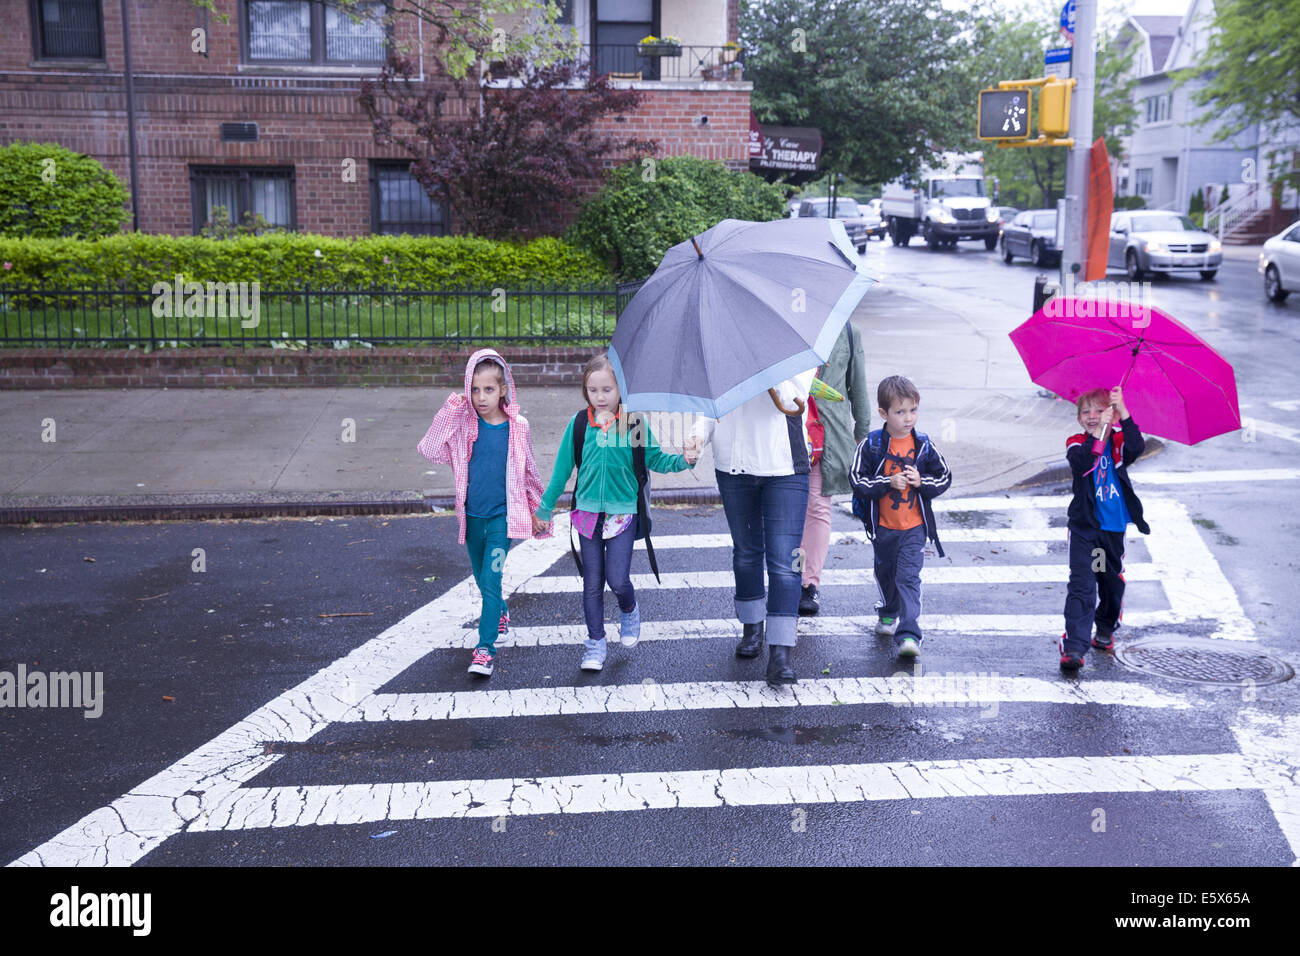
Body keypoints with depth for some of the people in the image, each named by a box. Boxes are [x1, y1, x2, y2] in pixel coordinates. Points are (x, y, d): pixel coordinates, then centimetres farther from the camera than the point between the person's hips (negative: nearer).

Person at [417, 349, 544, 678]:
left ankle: (486, 648, -11)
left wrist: (539, 509, 16)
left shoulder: (517, 427, -5)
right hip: (472, 516, 3)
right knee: (482, 579, 20)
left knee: (491, 580, -14)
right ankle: (501, 613, 48)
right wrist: (449, 411, -20)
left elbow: (528, 472, 7)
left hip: (502, 516, -3)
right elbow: (430, 450, -15)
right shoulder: (463, 424, -4)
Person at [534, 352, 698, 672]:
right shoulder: (580, 424, 1)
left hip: (623, 511, -2)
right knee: (592, 583, 6)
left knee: (617, 579, -7)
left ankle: (630, 611, 27)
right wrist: (544, 509, 9)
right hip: (588, 511, 2)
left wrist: (683, 460, -12)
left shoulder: (635, 424, -2)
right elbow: (562, 469, 7)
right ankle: (595, 643, 19)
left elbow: (654, 459, 7)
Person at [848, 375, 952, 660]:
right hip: (882, 526, 1)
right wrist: (889, 482, -23)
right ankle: (888, 613, 46)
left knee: (909, 577, -12)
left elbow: (945, 477, 3)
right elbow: (857, 481, -12)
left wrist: (921, 482, -15)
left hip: (914, 527, -1)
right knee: (885, 573, 20)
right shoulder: (871, 445, -9)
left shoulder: (923, 445, -3)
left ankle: (909, 634, -16)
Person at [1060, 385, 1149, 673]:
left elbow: (1137, 448, -23)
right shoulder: (1077, 444, -5)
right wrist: (1099, 434, -37)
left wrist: (1124, 413, -34)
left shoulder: (1119, 441, 0)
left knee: (1113, 582, 17)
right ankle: (1073, 647, -15)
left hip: (1114, 528, 3)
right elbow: (1082, 464, -26)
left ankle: (1106, 628, 41)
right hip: (1084, 528, -3)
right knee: (1081, 586, -11)